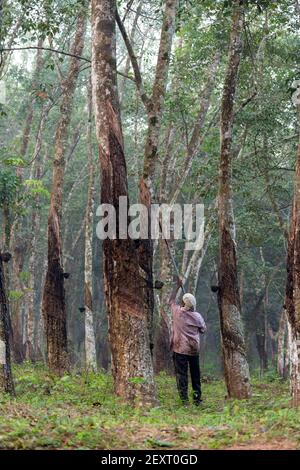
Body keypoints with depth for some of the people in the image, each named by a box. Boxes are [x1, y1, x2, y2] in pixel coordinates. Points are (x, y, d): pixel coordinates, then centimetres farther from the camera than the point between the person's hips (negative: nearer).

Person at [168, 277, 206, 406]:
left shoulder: (177, 312, -6)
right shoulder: (197, 316, -2)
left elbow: (171, 301, 13)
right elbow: (203, 329, 12)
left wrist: (177, 286, 21)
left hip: (180, 349, -2)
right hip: (194, 350, 2)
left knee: (181, 374, -3)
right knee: (195, 375, 13)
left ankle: (184, 399, -9)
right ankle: (197, 398, 15)